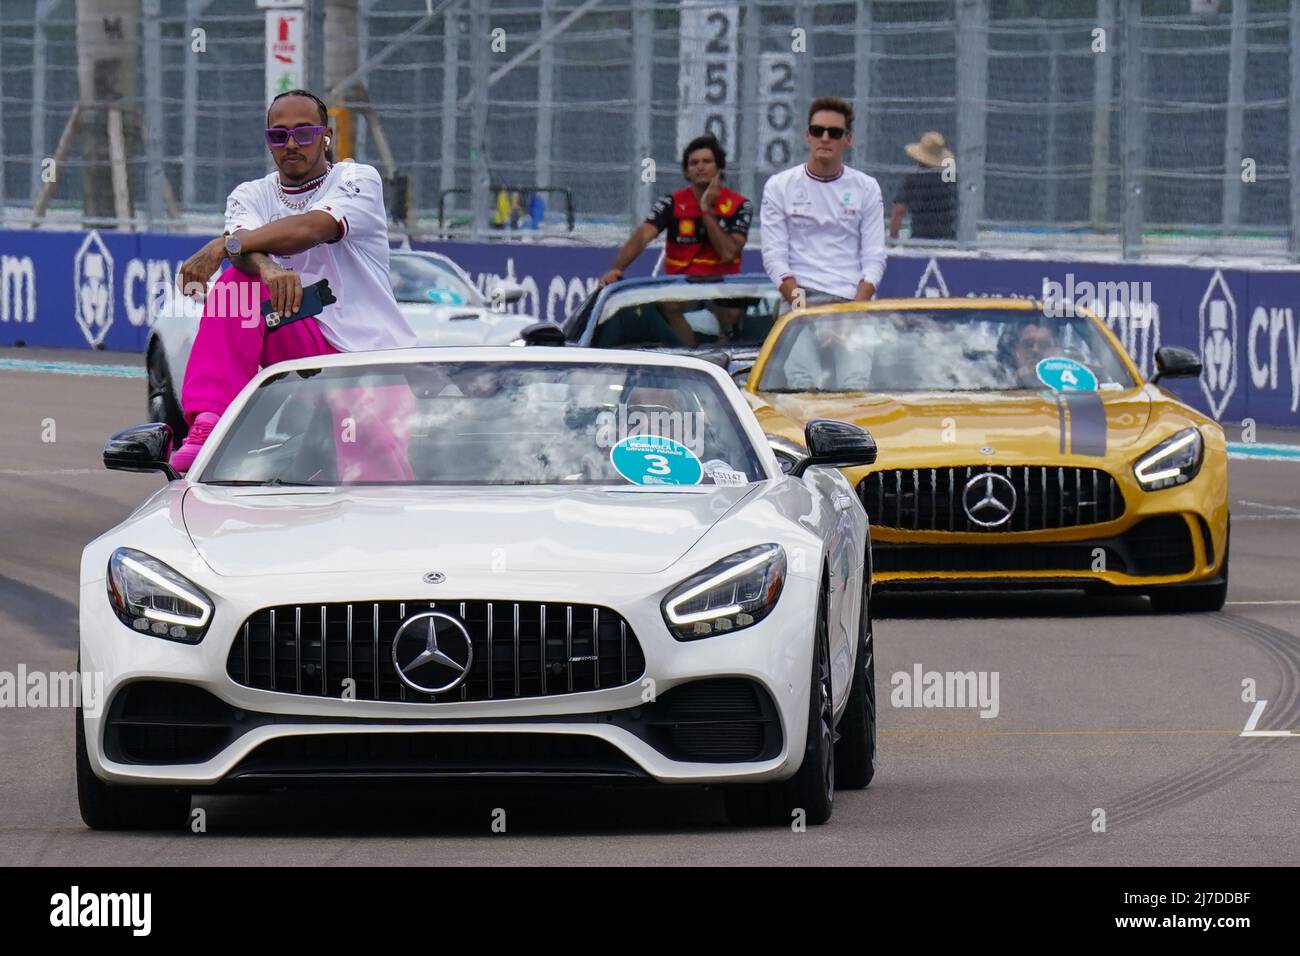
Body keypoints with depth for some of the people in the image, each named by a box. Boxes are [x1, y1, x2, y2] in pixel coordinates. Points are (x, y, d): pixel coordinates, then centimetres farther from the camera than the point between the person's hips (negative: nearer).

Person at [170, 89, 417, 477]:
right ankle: (208, 427, -32)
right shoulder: (250, 196, 9)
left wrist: (223, 246, -34)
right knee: (238, 283, -22)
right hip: (308, 353, 3)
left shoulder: (358, 180, -2)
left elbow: (314, 228, -23)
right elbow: (245, 245, -15)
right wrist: (266, 269, -41)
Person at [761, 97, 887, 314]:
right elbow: (774, 257, 2)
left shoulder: (867, 188, 11)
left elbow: (874, 257, 6)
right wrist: (803, 308, -11)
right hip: (800, 299, -1)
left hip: (853, 299, 1)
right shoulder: (779, 186, 8)